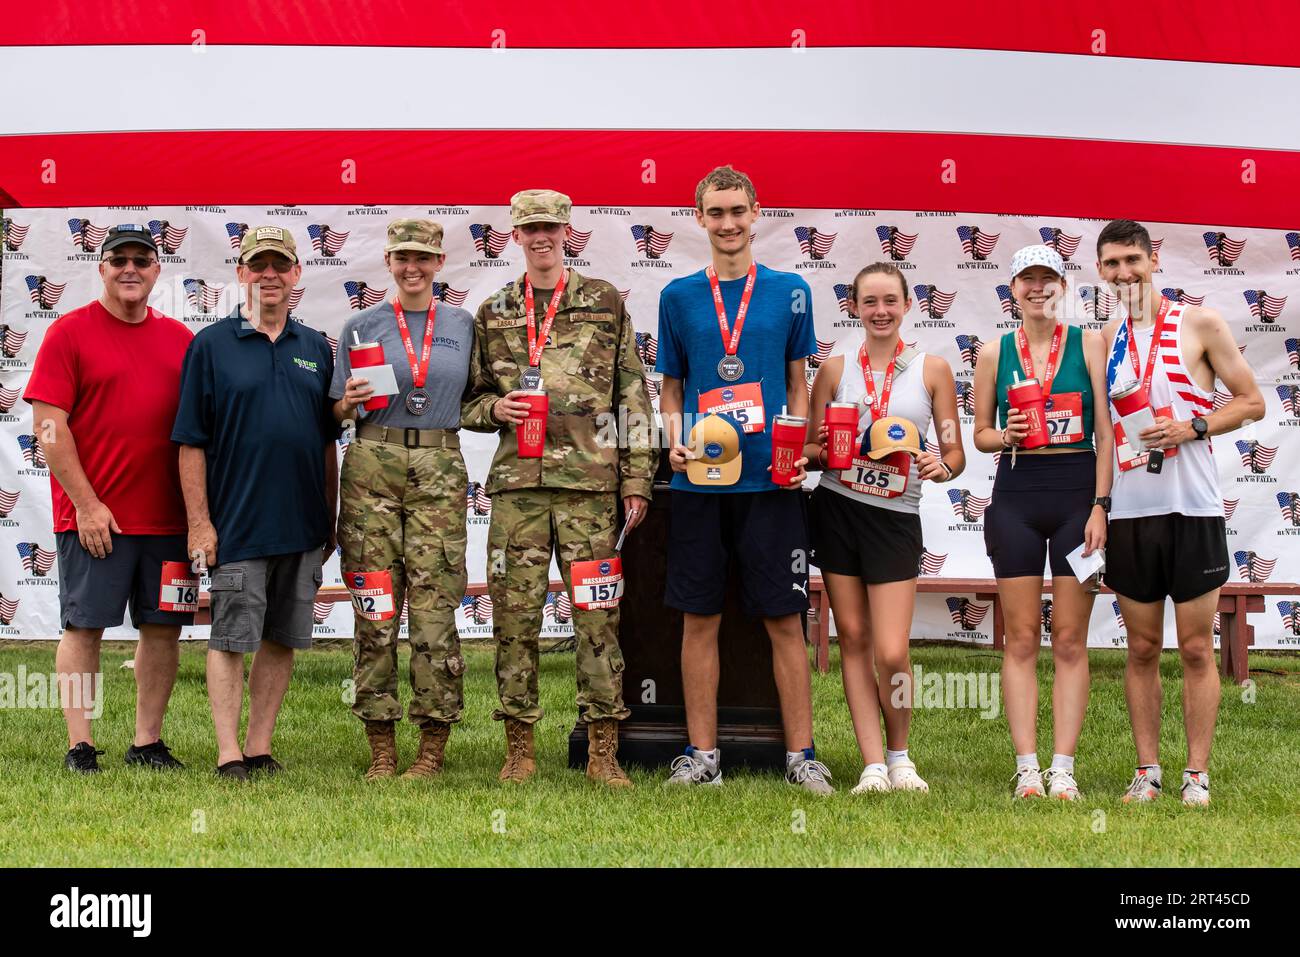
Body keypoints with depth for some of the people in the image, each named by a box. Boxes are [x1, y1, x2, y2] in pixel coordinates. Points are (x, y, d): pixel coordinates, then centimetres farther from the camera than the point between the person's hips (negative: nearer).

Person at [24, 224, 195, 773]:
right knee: (84, 625, 0)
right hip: (94, 516, -4)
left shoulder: (180, 339, 10)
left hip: (167, 517, 4)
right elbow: (50, 427, -8)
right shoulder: (70, 332, -2)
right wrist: (87, 504, -12)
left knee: (163, 626, 6)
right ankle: (80, 746, 6)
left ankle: (148, 742, 16)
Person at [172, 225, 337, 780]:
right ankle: (229, 754, 1)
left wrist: (330, 519, 12)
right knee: (231, 638, -2)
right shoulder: (211, 346, -1)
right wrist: (199, 522, -9)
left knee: (282, 639, 8)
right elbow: (191, 442, -4)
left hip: (302, 526, 4)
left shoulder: (316, 349, 11)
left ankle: (260, 747, 15)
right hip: (235, 525, -4)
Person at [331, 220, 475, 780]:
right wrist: (352, 400, -8)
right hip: (372, 466, 0)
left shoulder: (463, 326, 12)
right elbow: (337, 413, 11)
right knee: (375, 610, -2)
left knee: (435, 607, -5)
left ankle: (433, 746, 2)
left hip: (441, 469, 0)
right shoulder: (362, 327, 9)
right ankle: (381, 748, 4)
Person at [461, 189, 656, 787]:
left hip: (590, 481, -2)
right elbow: (467, 400, 20)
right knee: (514, 611, 1)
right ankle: (519, 747, 8)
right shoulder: (493, 313, 14)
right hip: (516, 481, 2)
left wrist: (636, 480, 0)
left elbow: (633, 396, 7)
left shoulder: (606, 304, 8)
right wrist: (494, 408, -4)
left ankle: (603, 752, 1)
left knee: (597, 612, -3)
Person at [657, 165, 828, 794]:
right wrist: (674, 440, -5)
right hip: (698, 481, 1)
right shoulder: (679, 296, 8)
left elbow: (797, 385, 11)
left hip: (770, 481, -1)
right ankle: (702, 755, 12)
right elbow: (671, 387, 14)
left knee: (785, 620, 0)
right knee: (699, 619, 4)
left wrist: (798, 452, -5)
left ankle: (801, 755, 6)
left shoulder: (789, 292, 6)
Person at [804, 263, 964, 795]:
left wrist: (942, 467, -16)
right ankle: (873, 765, 8)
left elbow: (956, 454, 6)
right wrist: (821, 453, -12)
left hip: (896, 517, -1)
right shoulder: (836, 367, 6)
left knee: (891, 652, -7)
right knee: (853, 639, 2)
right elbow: (811, 445, 10)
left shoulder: (931, 369, 4)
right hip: (836, 510, 2)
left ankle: (899, 756, 16)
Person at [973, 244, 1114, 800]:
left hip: (1078, 493, -1)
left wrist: (1100, 505, -8)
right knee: (1021, 638, 1)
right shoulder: (995, 355, 7)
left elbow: (1106, 431, 0)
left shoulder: (1089, 345, 3)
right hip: (1016, 496, 1)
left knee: (1070, 640, 0)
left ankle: (1063, 768, 3)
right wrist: (1005, 436, -9)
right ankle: (1027, 767, 4)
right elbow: (980, 433, 14)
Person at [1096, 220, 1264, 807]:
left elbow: (1252, 402, 2)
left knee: (1197, 647, 0)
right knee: (1142, 648, 7)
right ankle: (1147, 771, 12)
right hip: (1129, 511, 3)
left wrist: (1194, 427, -14)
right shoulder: (1104, 340, 11)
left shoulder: (1200, 324, 0)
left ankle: (1197, 775, 5)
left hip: (1193, 509, -3)